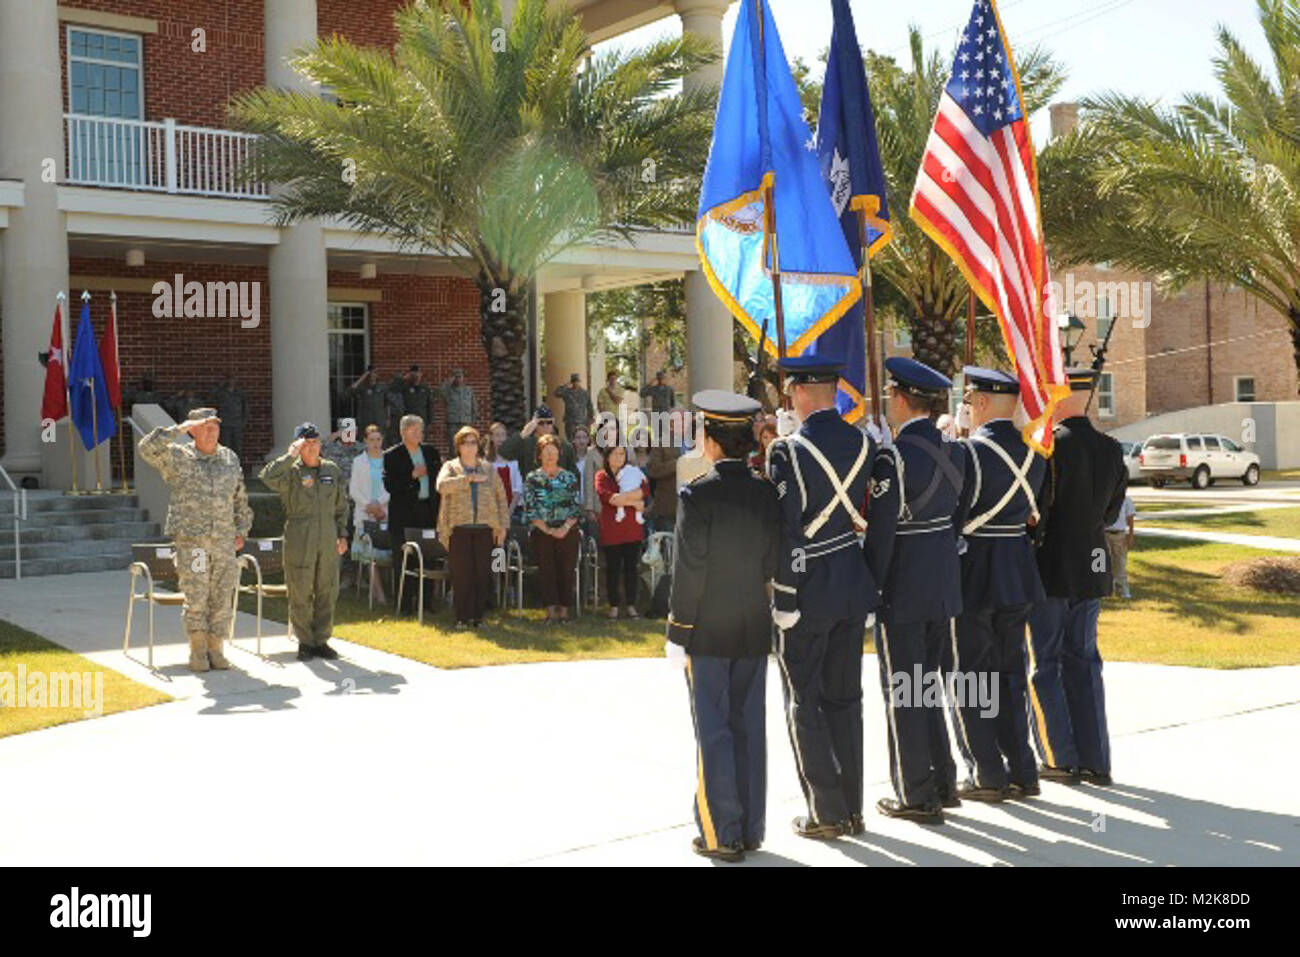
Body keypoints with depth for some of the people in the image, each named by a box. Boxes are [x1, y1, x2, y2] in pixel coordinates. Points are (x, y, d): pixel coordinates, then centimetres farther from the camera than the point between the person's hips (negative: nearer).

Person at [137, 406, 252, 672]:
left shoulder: (230, 459, 12)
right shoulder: (178, 458, 0)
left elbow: (241, 499, 19)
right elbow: (148, 448, -17)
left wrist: (242, 531, 14)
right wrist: (180, 428, -17)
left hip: (224, 542, 4)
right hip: (190, 541, -3)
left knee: (222, 599, 3)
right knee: (196, 599, -4)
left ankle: (215, 649, 14)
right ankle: (198, 651, 9)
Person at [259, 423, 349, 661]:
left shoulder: (332, 470, 11)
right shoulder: (291, 472, -2)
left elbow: (341, 506, 18)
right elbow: (268, 477, -24)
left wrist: (342, 534, 12)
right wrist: (290, 456, -23)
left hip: (328, 542, 4)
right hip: (299, 541, -4)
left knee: (327, 592, 7)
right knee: (300, 594, 1)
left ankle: (321, 640, 18)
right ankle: (304, 642, 12)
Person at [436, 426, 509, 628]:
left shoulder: (489, 469, 16)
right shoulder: (450, 467, 7)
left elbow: (501, 497, 15)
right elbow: (442, 486, -14)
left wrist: (503, 526, 7)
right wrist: (469, 478, -17)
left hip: (484, 529, 2)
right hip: (459, 530, -2)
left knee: (483, 574, 0)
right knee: (461, 575, -4)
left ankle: (478, 616, 10)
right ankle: (463, 617, 3)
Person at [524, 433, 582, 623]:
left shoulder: (569, 477, 8)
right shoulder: (532, 478, 5)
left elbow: (576, 508, 5)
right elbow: (530, 510, -1)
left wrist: (565, 528, -10)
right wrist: (549, 530, -9)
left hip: (567, 532, 1)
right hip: (542, 532, -1)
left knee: (566, 570, -1)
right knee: (546, 571, -3)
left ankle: (564, 609, 5)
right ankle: (551, 609, 1)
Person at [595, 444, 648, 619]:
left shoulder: (633, 473, 12)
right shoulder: (601, 476, 1)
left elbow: (645, 490, -5)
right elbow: (607, 496, -16)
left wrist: (622, 497, -15)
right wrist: (634, 501, -12)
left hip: (632, 529, 3)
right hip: (611, 530, -3)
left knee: (631, 568, 7)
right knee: (613, 569, 3)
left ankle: (631, 605, 15)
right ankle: (614, 606, 12)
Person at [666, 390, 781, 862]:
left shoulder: (697, 494, -14)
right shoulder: (767, 493, 0)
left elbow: (688, 570, -14)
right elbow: (773, 563, 4)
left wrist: (677, 631, -6)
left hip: (707, 630, -5)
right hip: (755, 629, 5)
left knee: (713, 731, 3)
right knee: (749, 727, 12)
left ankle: (722, 835, 7)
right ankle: (751, 829, 19)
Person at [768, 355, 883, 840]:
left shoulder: (788, 450, -16)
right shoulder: (864, 444, 1)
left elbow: (787, 532, -18)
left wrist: (785, 599, -12)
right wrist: (873, 588, 15)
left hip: (808, 591, -6)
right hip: (854, 587, 6)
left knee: (805, 703, 6)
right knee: (845, 698, 15)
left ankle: (826, 813, 9)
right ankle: (852, 809, 21)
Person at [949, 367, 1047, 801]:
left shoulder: (969, 452, -16)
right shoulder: (1033, 452, 5)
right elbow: (1033, 512, 11)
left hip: (973, 577, -7)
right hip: (1018, 579, 7)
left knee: (967, 676, 4)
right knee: (1010, 673, 14)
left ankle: (987, 774, 8)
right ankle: (1021, 771, 19)